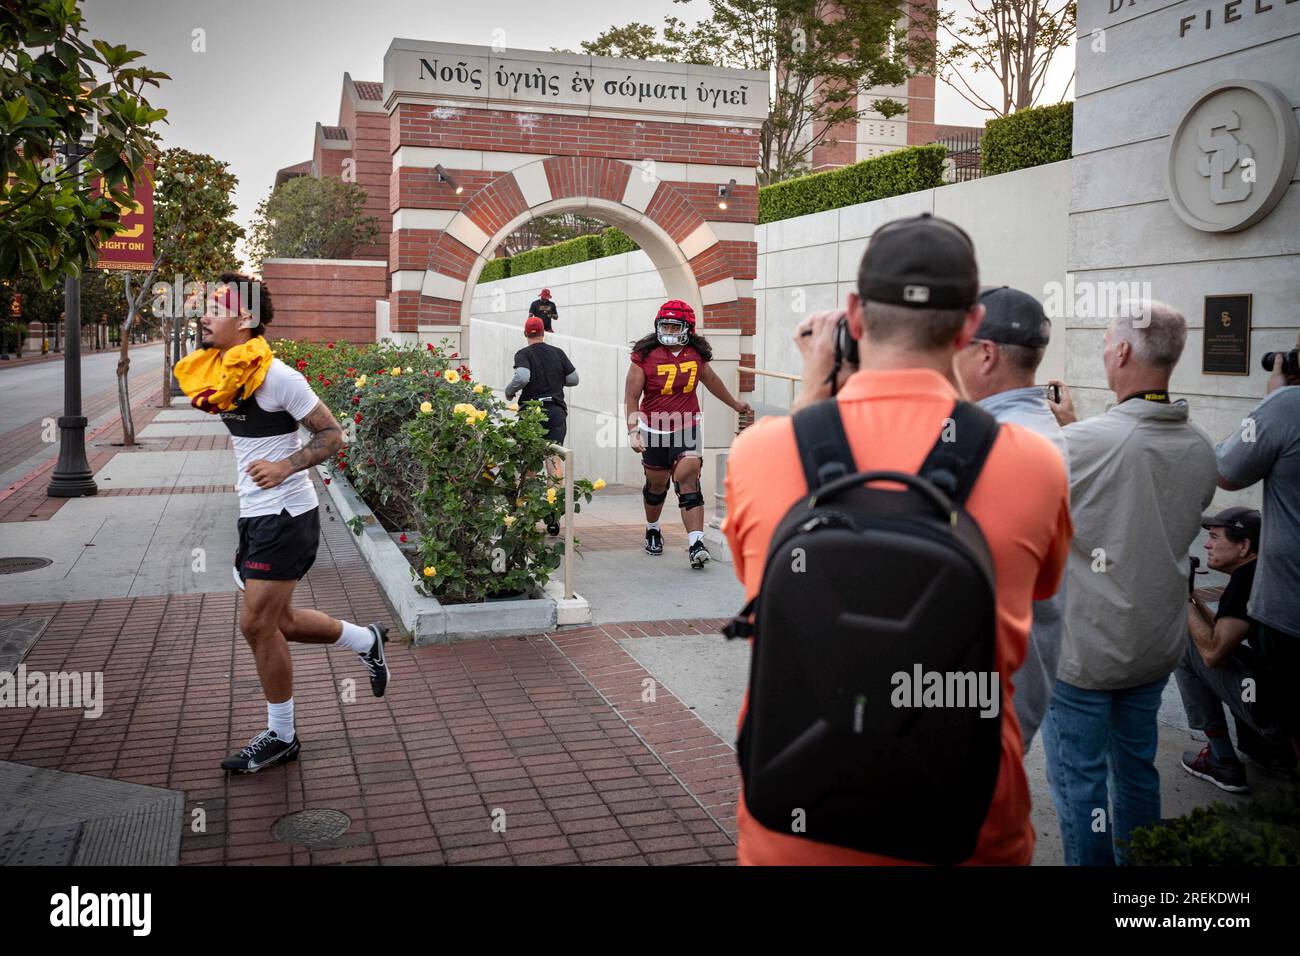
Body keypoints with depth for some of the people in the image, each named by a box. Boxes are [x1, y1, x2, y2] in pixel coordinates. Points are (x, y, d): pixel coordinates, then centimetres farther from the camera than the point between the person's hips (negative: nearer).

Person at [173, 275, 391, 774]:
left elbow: (331, 434, -14)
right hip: (254, 515, 9)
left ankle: (281, 737, 13)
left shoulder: (276, 376, -18)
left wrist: (286, 466, -27)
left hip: (285, 517, -9)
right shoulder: (221, 374, 8)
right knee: (278, 621, 15)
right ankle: (366, 641, 36)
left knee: (257, 625, -4)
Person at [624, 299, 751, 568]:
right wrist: (633, 431, -21)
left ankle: (696, 544, -21)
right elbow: (631, 396, -9)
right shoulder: (645, 356, -9)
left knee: (688, 481, -16)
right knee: (656, 485, 13)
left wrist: (735, 404, 34)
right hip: (654, 431, -1)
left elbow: (711, 379, 21)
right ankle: (652, 530, 42)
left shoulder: (697, 353, 1)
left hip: (687, 428, 1)